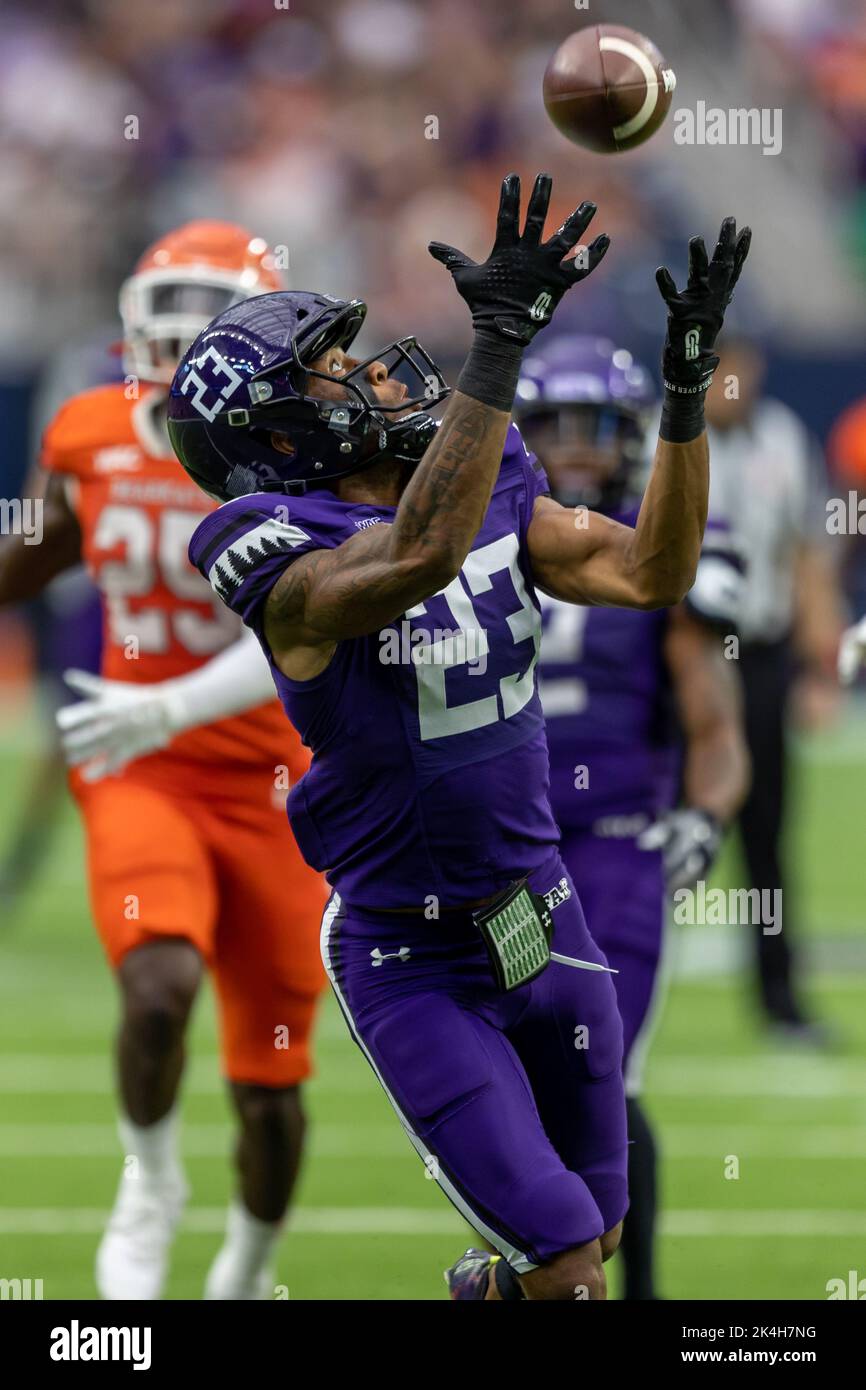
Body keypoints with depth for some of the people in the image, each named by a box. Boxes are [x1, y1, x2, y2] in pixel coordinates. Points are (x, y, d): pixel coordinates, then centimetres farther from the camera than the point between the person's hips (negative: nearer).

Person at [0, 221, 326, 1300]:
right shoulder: (91, 437, -3)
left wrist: (168, 709, -40)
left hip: (270, 785, -1)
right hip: (140, 777, 1)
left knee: (269, 1091, 7)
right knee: (160, 986, -28)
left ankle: (247, 1271, 36)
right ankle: (149, 1185, 2)